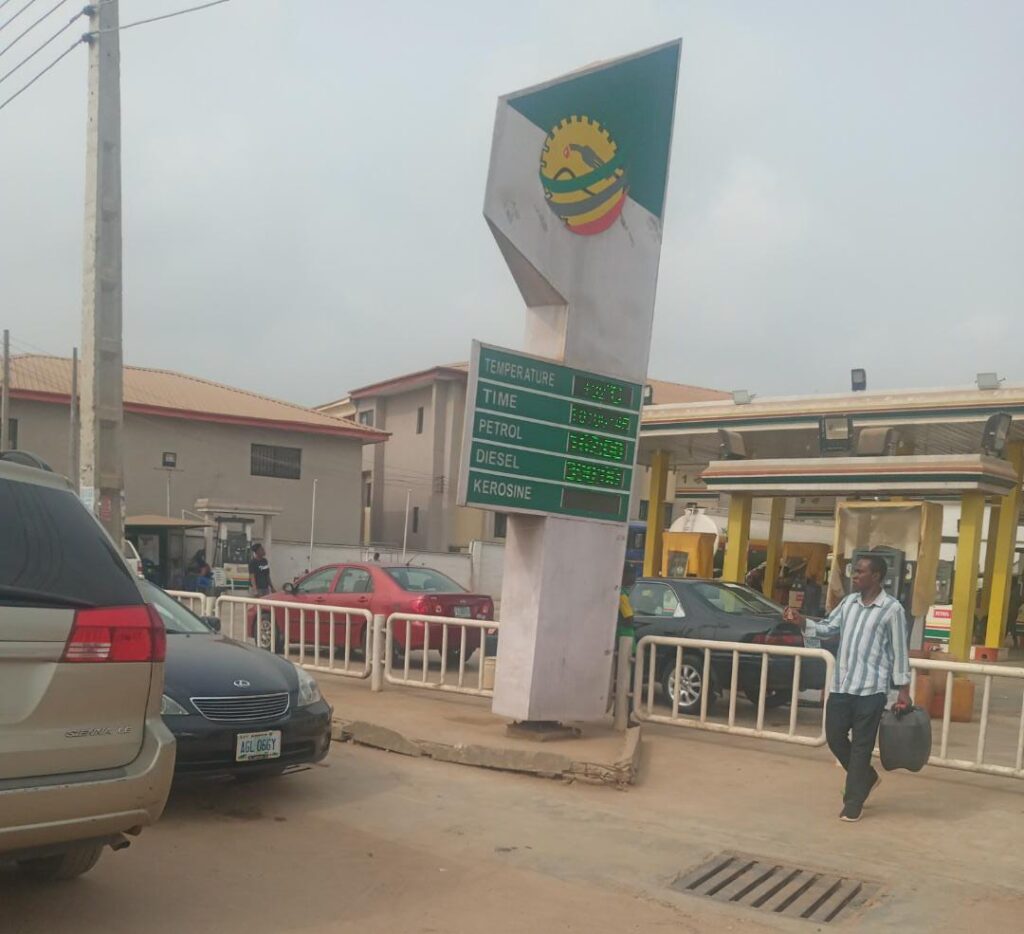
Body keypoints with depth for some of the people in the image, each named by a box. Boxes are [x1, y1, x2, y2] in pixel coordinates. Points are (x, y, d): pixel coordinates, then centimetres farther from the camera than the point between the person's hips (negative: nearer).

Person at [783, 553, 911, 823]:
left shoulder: (892, 608, -6)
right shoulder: (848, 602, 10)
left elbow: (899, 652, -5)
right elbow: (828, 627, 14)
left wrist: (903, 690, -5)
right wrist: (800, 620, -3)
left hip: (871, 689, -6)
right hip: (841, 685, 6)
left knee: (861, 746, 1)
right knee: (835, 737, 9)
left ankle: (853, 804, 12)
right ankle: (867, 778, 34)